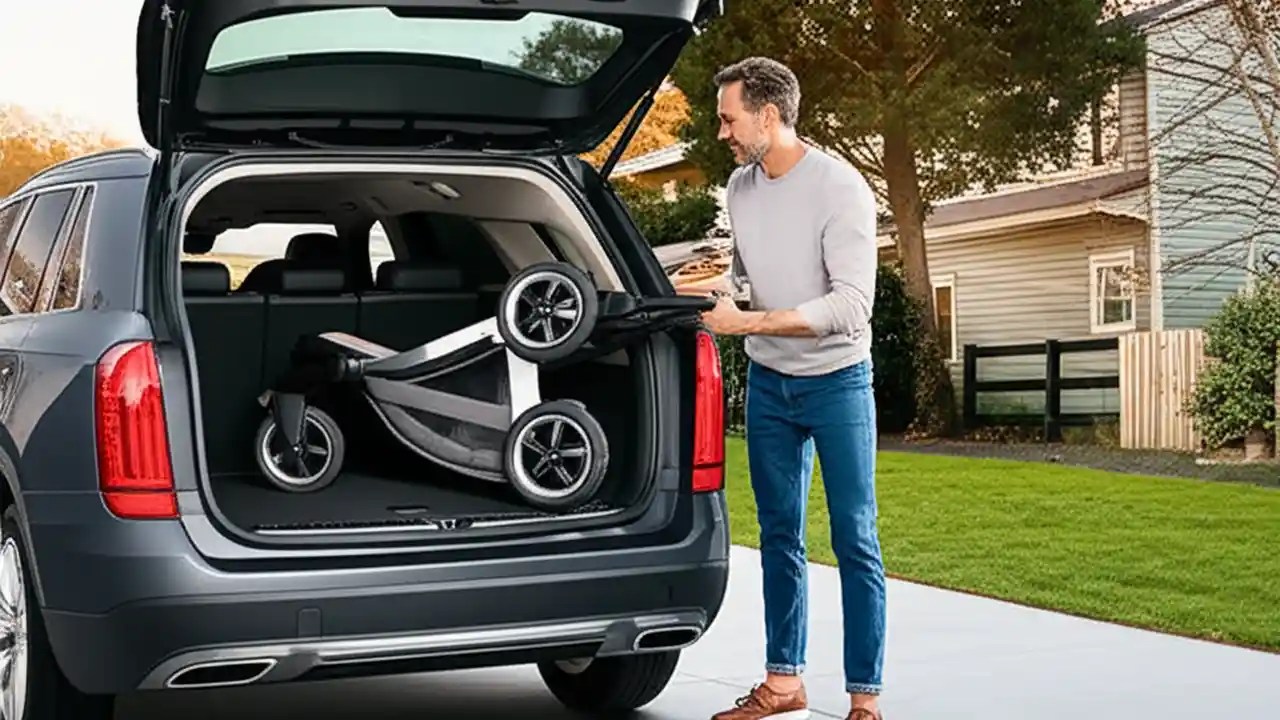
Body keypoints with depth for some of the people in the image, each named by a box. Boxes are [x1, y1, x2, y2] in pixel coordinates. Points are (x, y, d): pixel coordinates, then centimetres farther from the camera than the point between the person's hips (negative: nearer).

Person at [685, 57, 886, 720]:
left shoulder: (840, 187, -18)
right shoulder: (740, 187, 1)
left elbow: (851, 306, -24)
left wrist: (744, 322, -27)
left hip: (836, 382, -6)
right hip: (768, 384, 6)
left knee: (855, 544, -2)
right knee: (779, 539, 11)